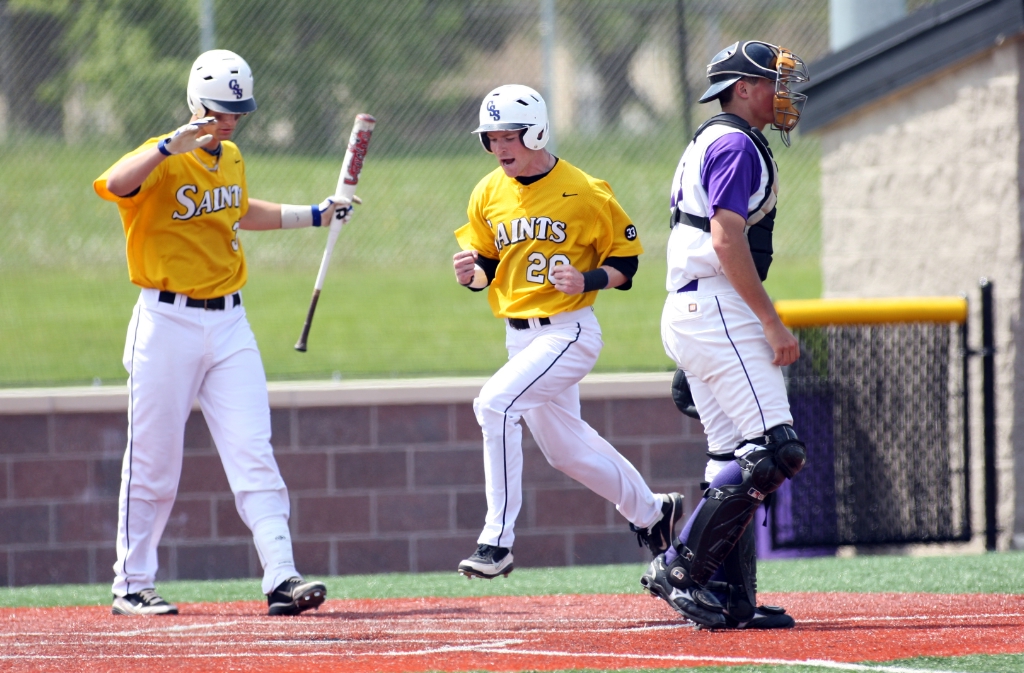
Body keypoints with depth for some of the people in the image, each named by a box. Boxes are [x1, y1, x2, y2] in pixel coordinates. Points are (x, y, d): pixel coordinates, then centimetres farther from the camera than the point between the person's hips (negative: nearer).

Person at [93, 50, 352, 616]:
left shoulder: (230, 159, 12)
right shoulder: (162, 160, -12)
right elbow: (115, 183, -34)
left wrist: (316, 215, 33)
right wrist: (171, 146, -47)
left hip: (229, 324, 6)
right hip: (168, 323, -6)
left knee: (254, 456, -4)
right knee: (153, 462, 1)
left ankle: (281, 578, -9)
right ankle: (132, 585, 12)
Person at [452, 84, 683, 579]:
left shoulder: (585, 193, -12)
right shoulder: (489, 194, 4)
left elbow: (625, 261, -4)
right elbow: (485, 266, 12)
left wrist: (586, 280, -23)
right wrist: (471, 272, -11)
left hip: (569, 333, -7)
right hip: (519, 334, 7)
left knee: (495, 402, -26)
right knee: (564, 449, 17)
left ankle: (497, 540, -24)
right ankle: (649, 511, 42)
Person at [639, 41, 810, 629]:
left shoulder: (710, 142, 22)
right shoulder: (736, 144, -10)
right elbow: (727, 238, -20)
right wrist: (773, 323, -20)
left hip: (692, 313, 11)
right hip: (718, 311, -11)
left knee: (738, 460, 9)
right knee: (775, 450, -15)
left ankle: (732, 600, 6)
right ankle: (681, 569, -14)